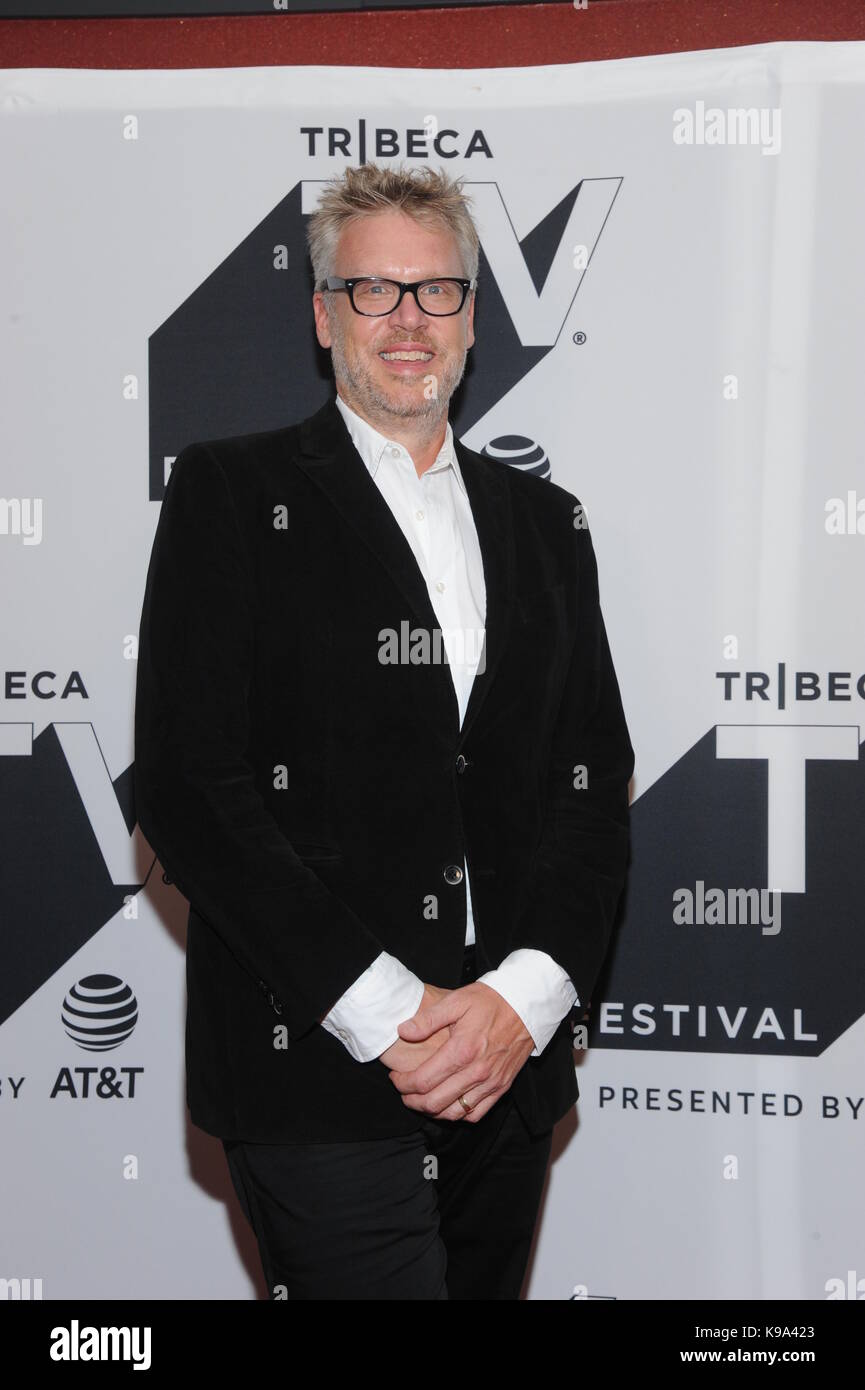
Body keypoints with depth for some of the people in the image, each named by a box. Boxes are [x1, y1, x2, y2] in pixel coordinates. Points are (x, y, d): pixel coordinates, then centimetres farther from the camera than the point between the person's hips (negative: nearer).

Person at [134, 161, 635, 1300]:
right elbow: (186, 787, -7)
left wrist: (526, 995, -7)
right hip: (319, 1078, -4)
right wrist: (382, 1013, -14)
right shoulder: (230, 494, 1)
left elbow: (597, 779, 10)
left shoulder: (543, 522, 15)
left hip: (514, 1068, 4)